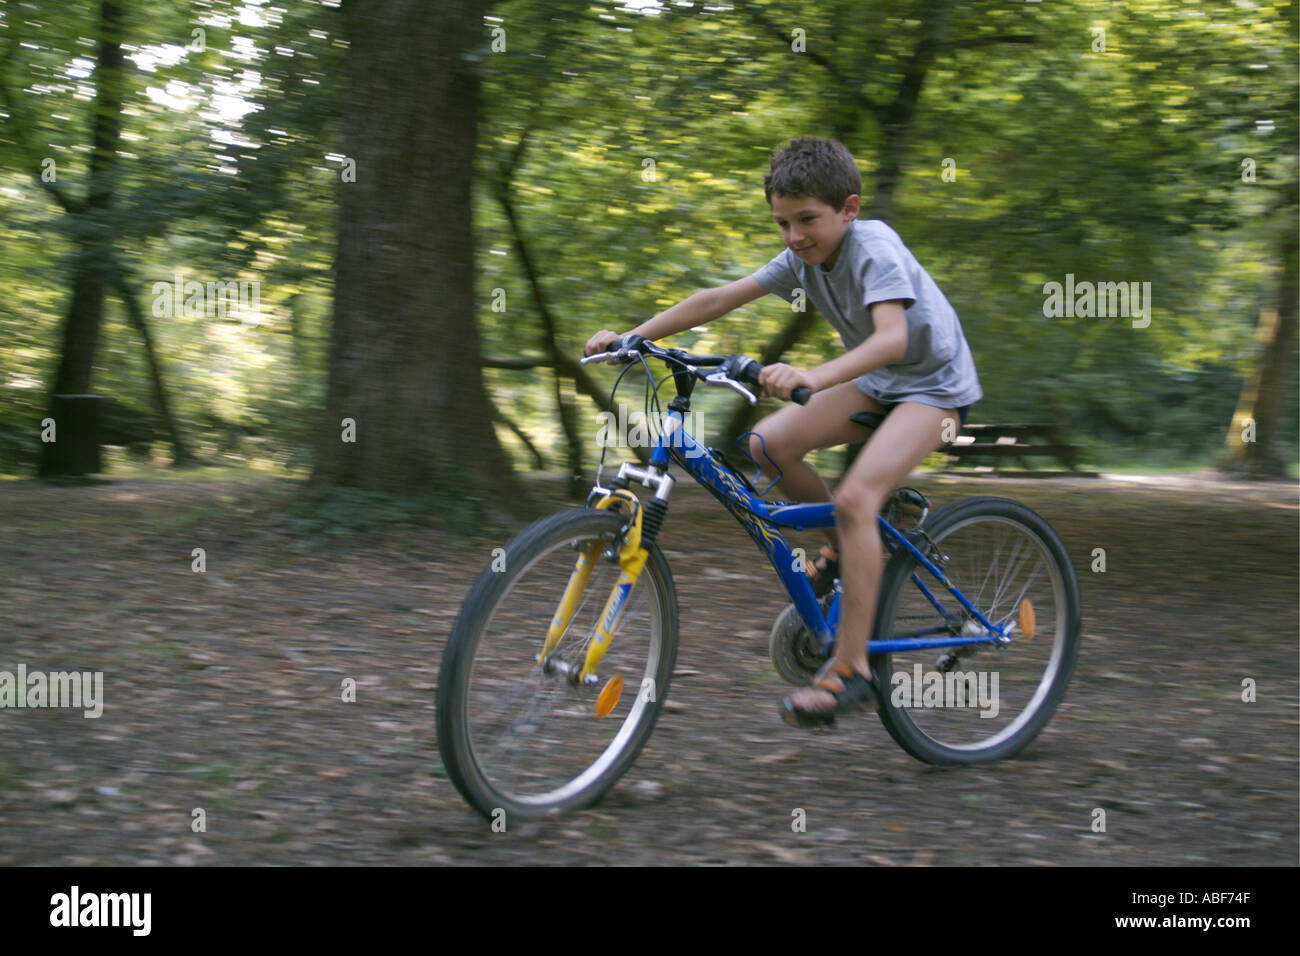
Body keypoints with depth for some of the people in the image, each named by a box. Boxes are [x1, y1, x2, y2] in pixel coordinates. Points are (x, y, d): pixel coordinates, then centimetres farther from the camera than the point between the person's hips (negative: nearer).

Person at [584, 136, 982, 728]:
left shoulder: (875, 251, -27)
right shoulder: (803, 258, -5)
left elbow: (893, 337, -43)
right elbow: (718, 299, -4)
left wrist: (812, 377, -59)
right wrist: (631, 336, -13)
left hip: (934, 385, -8)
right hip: (875, 383, 8)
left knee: (855, 496, -29)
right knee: (769, 444, -13)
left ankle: (851, 671, -25)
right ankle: (843, 551, 11)